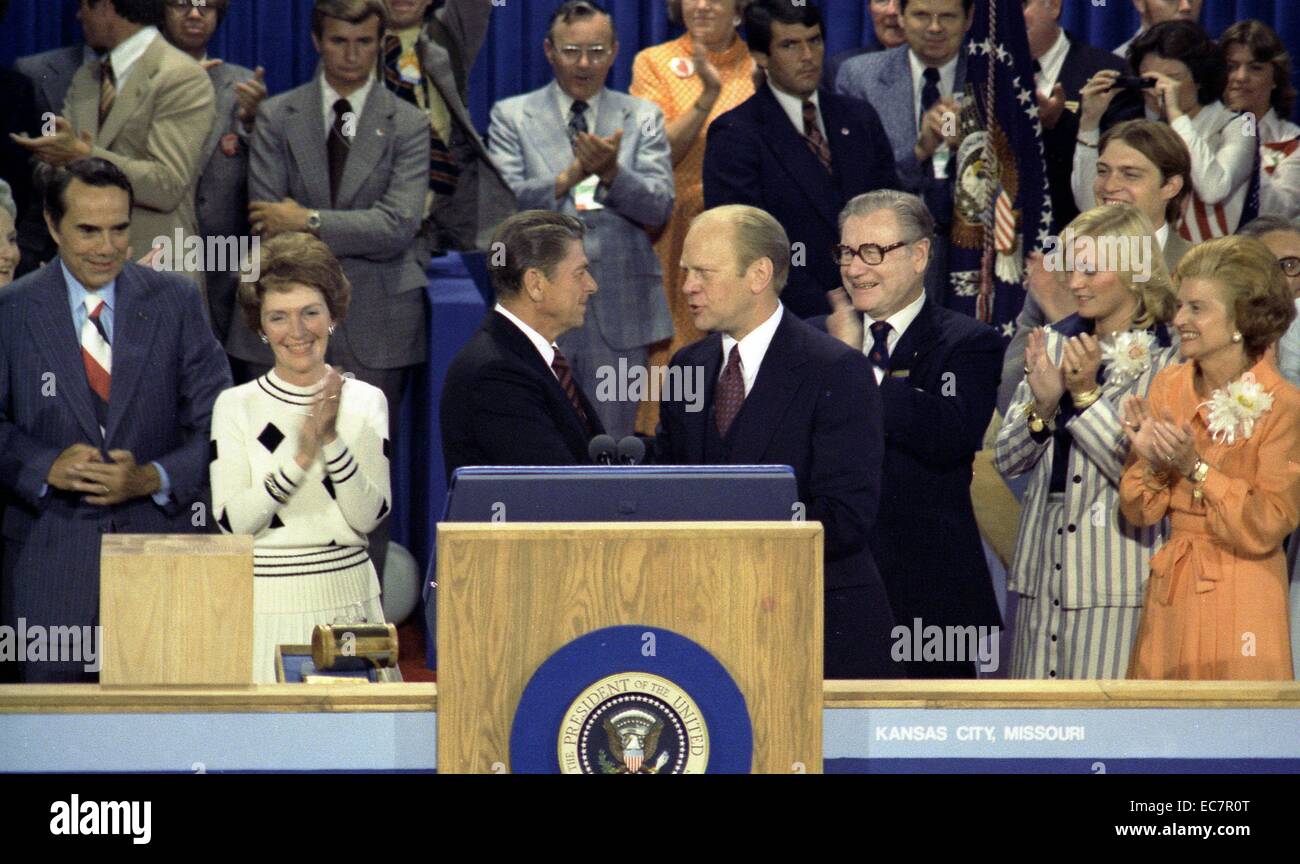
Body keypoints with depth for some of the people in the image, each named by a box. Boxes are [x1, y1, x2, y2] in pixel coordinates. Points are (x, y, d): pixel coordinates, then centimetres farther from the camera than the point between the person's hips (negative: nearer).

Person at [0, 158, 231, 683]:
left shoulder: (176, 302, 4)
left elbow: (214, 419, 2)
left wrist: (154, 478, -14)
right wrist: (48, 467, -17)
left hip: (158, 535, 1)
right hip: (49, 555, 0)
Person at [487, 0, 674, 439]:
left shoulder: (643, 118, 10)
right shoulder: (511, 116, 7)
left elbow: (659, 209, -1)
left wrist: (611, 173, -19)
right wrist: (570, 176, -20)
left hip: (620, 309, 1)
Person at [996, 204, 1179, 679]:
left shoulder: (1167, 360, -7)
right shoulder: (1055, 343, 9)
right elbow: (1006, 460, 9)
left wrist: (1086, 394, -16)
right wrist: (1042, 403, -9)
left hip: (1117, 580, -5)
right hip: (1044, 573, 5)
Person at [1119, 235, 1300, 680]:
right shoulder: (1169, 386, 4)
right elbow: (1139, 511, 6)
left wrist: (1195, 467, -21)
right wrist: (1150, 460, -13)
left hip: (1240, 603, -5)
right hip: (1169, 596, 5)